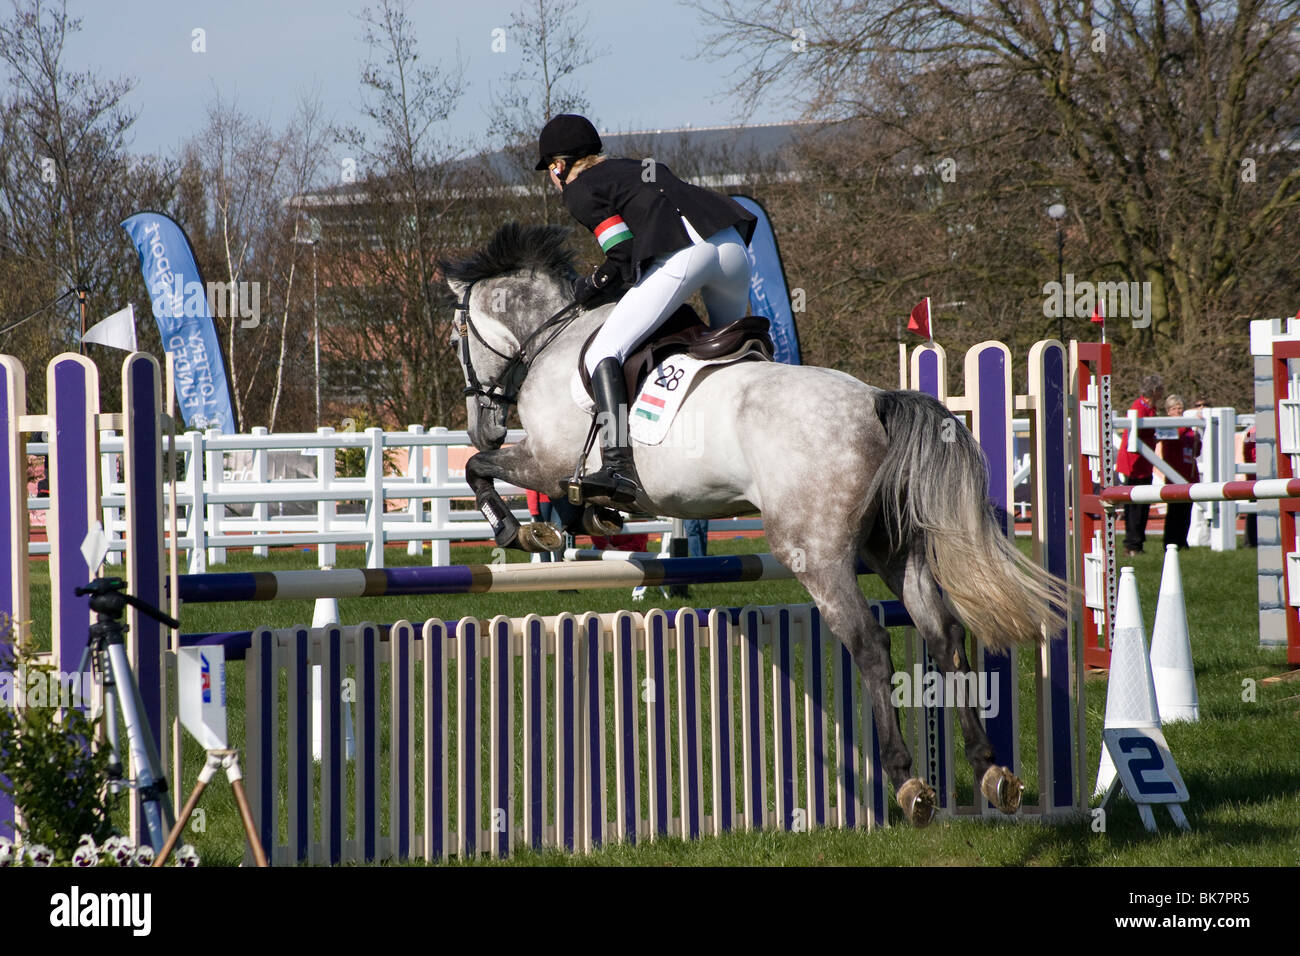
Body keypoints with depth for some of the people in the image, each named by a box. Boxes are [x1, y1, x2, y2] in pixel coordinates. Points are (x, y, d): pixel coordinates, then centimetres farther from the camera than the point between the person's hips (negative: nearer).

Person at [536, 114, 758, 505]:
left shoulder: (580, 191, 11)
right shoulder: (640, 169, 34)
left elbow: (626, 254, 0)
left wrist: (594, 283, 15)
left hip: (682, 255, -8)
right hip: (732, 244, 8)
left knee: (603, 353, -10)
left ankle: (619, 467, -28)